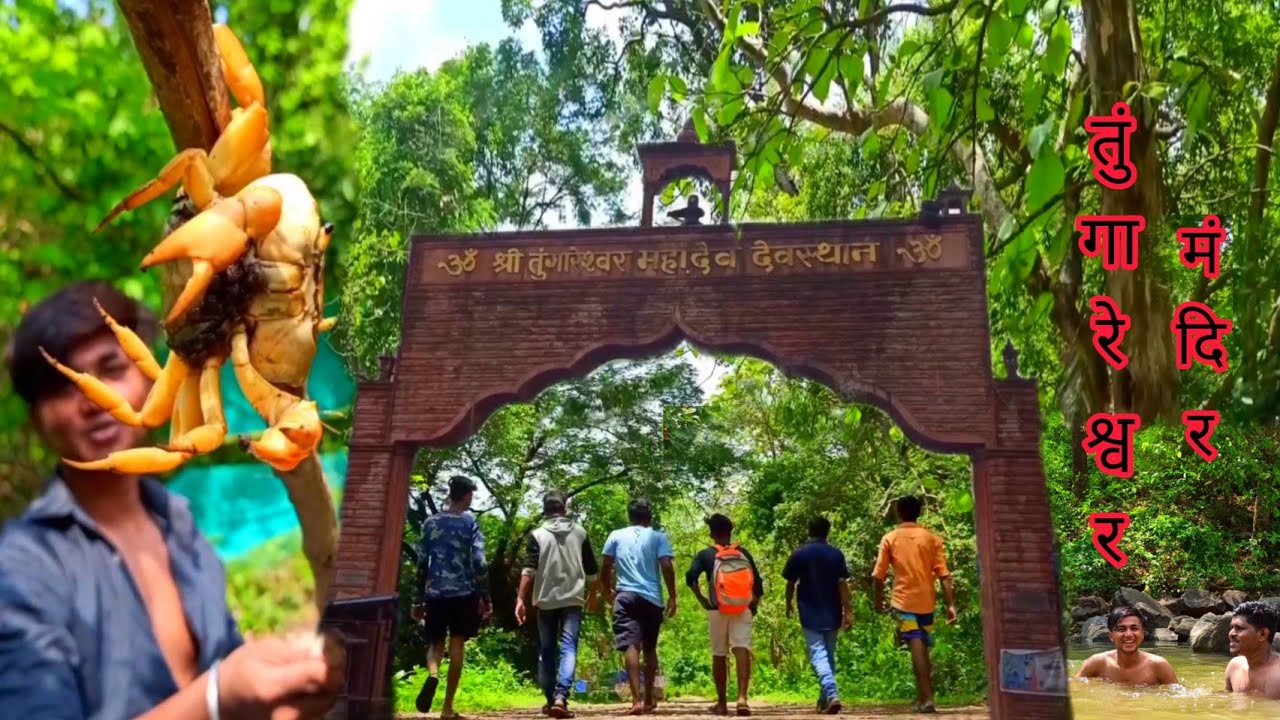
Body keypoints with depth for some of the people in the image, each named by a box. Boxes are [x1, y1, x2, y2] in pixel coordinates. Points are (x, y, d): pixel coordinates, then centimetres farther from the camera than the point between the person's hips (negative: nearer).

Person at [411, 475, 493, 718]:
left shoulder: (430, 523, 8)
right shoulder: (470, 523, -2)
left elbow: (421, 564, 9)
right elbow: (479, 563, -8)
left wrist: (418, 600, 14)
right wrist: (485, 597, -2)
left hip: (435, 593, 3)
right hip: (463, 593, -2)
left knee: (435, 643, 13)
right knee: (457, 646, 4)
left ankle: (432, 675, -19)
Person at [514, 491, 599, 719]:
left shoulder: (537, 535, 0)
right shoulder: (579, 532, 7)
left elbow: (529, 569, -12)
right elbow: (591, 569, 11)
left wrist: (520, 599, -14)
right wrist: (592, 593, 25)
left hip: (546, 600, 0)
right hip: (573, 599, 0)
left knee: (547, 652, 12)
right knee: (568, 648, -7)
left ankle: (551, 700, 19)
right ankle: (560, 698, -25)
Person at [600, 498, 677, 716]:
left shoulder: (616, 536, 10)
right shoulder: (658, 537, 7)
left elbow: (605, 569, 7)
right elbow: (666, 567, -4)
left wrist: (608, 592, 24)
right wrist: (672, 597, 3)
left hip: (626, 597, -1)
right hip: (652, 599, 1)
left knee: (631, 646, -10)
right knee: (650, 649, 16)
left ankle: (637, 700, -23)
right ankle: (649, 698, 24)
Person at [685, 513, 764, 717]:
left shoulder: (705, 555, 3)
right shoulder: (743, 553, 9)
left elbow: (691, 577, -12)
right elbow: (758, 583, 6)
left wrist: (702, 600, -2)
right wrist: (754, 605, 16)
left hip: (718, 610, 0)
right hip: (743, 610, 0)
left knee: (719, 655, 11)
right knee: (742, 650, -9)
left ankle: (722, 703, 18)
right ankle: (742, 697, -27)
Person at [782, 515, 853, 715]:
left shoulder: (798, 554, -3)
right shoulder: (836, 554, -1)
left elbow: (791, 583, 2)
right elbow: (842, 584, -6)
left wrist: (789, 604, 18)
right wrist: (848, 611, -4)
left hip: (810, 614, -2)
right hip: (831, 614, 2)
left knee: (818, 655, -7)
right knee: (829, 655, 15)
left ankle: (832, 694, -28)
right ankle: (824, 699, 21)